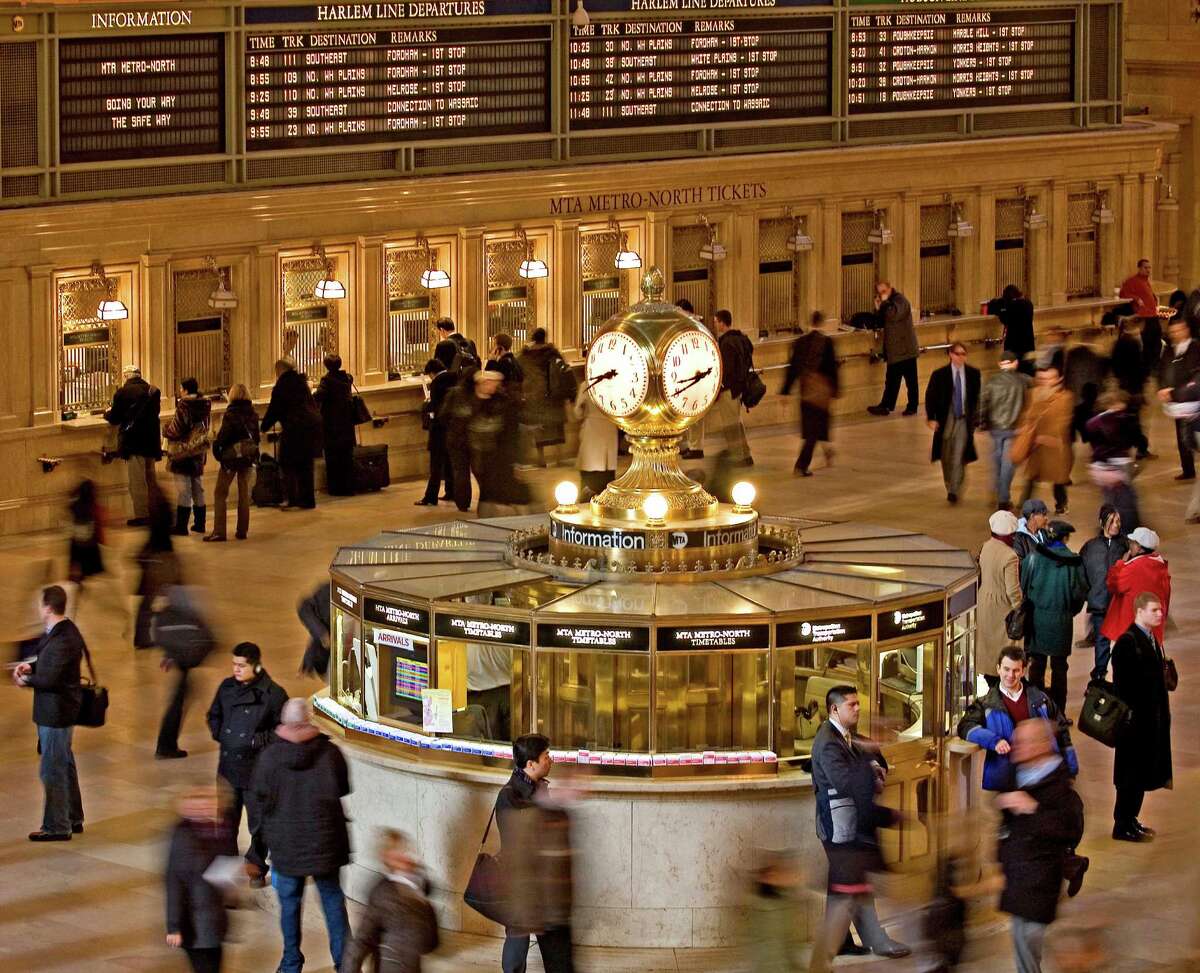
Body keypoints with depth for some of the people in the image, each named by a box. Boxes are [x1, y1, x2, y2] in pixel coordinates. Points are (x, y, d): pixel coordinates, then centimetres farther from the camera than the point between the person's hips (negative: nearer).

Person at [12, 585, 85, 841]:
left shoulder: (62, 639, -26)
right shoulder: (65, 630, 6)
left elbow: (50, 679, -27)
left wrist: (26, 680, -10)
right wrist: (31, 666, 2)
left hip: (55, 712, -10)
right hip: (57, 711, 10)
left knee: (52, 770, 0)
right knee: (65, 765, 21)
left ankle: (57, 827, 9)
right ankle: (73, 819, 33)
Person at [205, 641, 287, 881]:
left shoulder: (272, 694, -12)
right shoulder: (227, 687, 3)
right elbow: (214, 715, 20)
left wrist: (257, 741, -16)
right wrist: (218, 734, 1)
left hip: (256, 769, -5)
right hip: (228, 765, 5)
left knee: (258, 823, 4)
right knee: (227, 819, 14)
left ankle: (256, 868, 17)